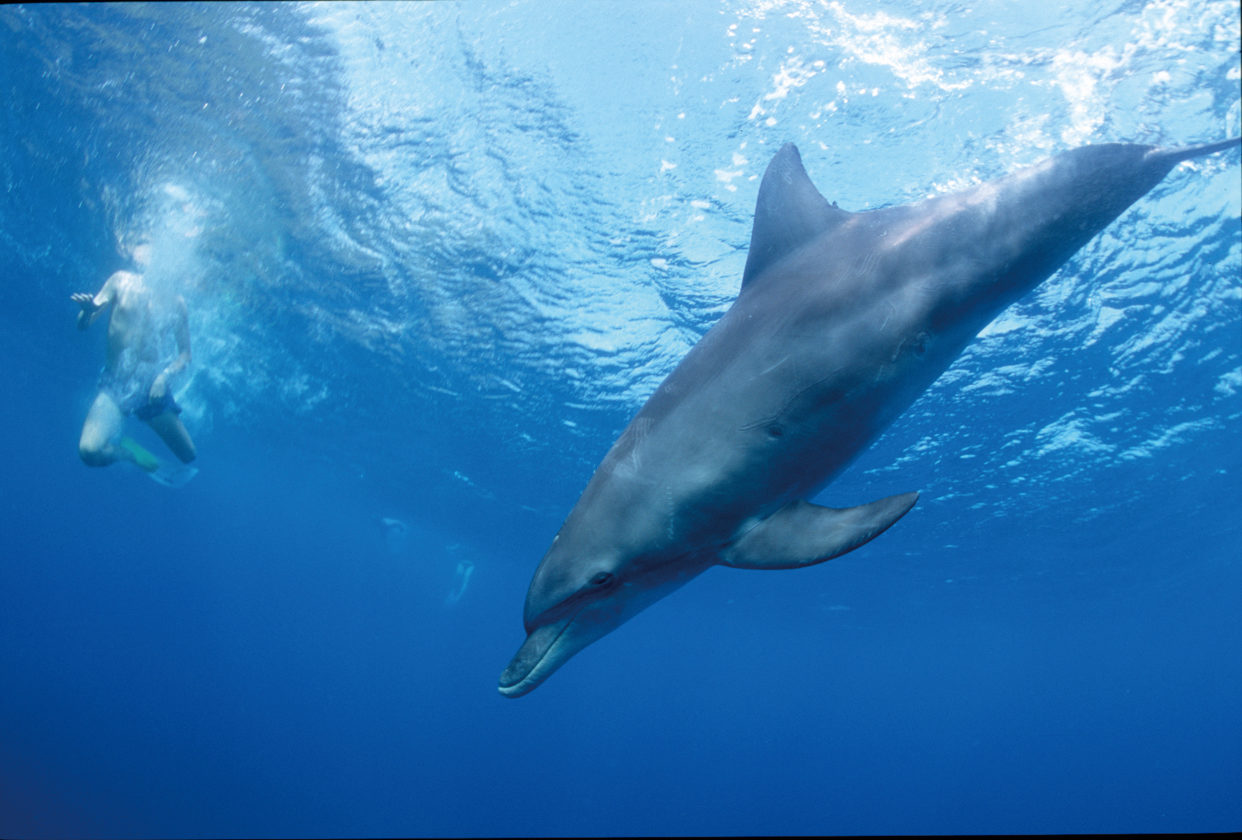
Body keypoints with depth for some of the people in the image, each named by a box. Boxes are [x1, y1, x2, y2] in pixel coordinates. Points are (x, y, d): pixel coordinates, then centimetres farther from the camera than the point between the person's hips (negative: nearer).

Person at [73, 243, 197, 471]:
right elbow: (83, 325, 1)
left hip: (153, 385, 1)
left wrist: (165, 376, -14)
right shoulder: (122, 281, 3)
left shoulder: (175, 300, 5)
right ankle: (127, 449, 9)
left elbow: (185, 354, 5)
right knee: (90, 451, -25)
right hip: (116, 385, -1)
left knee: (188, 456, 3)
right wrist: (88, 310, -23)